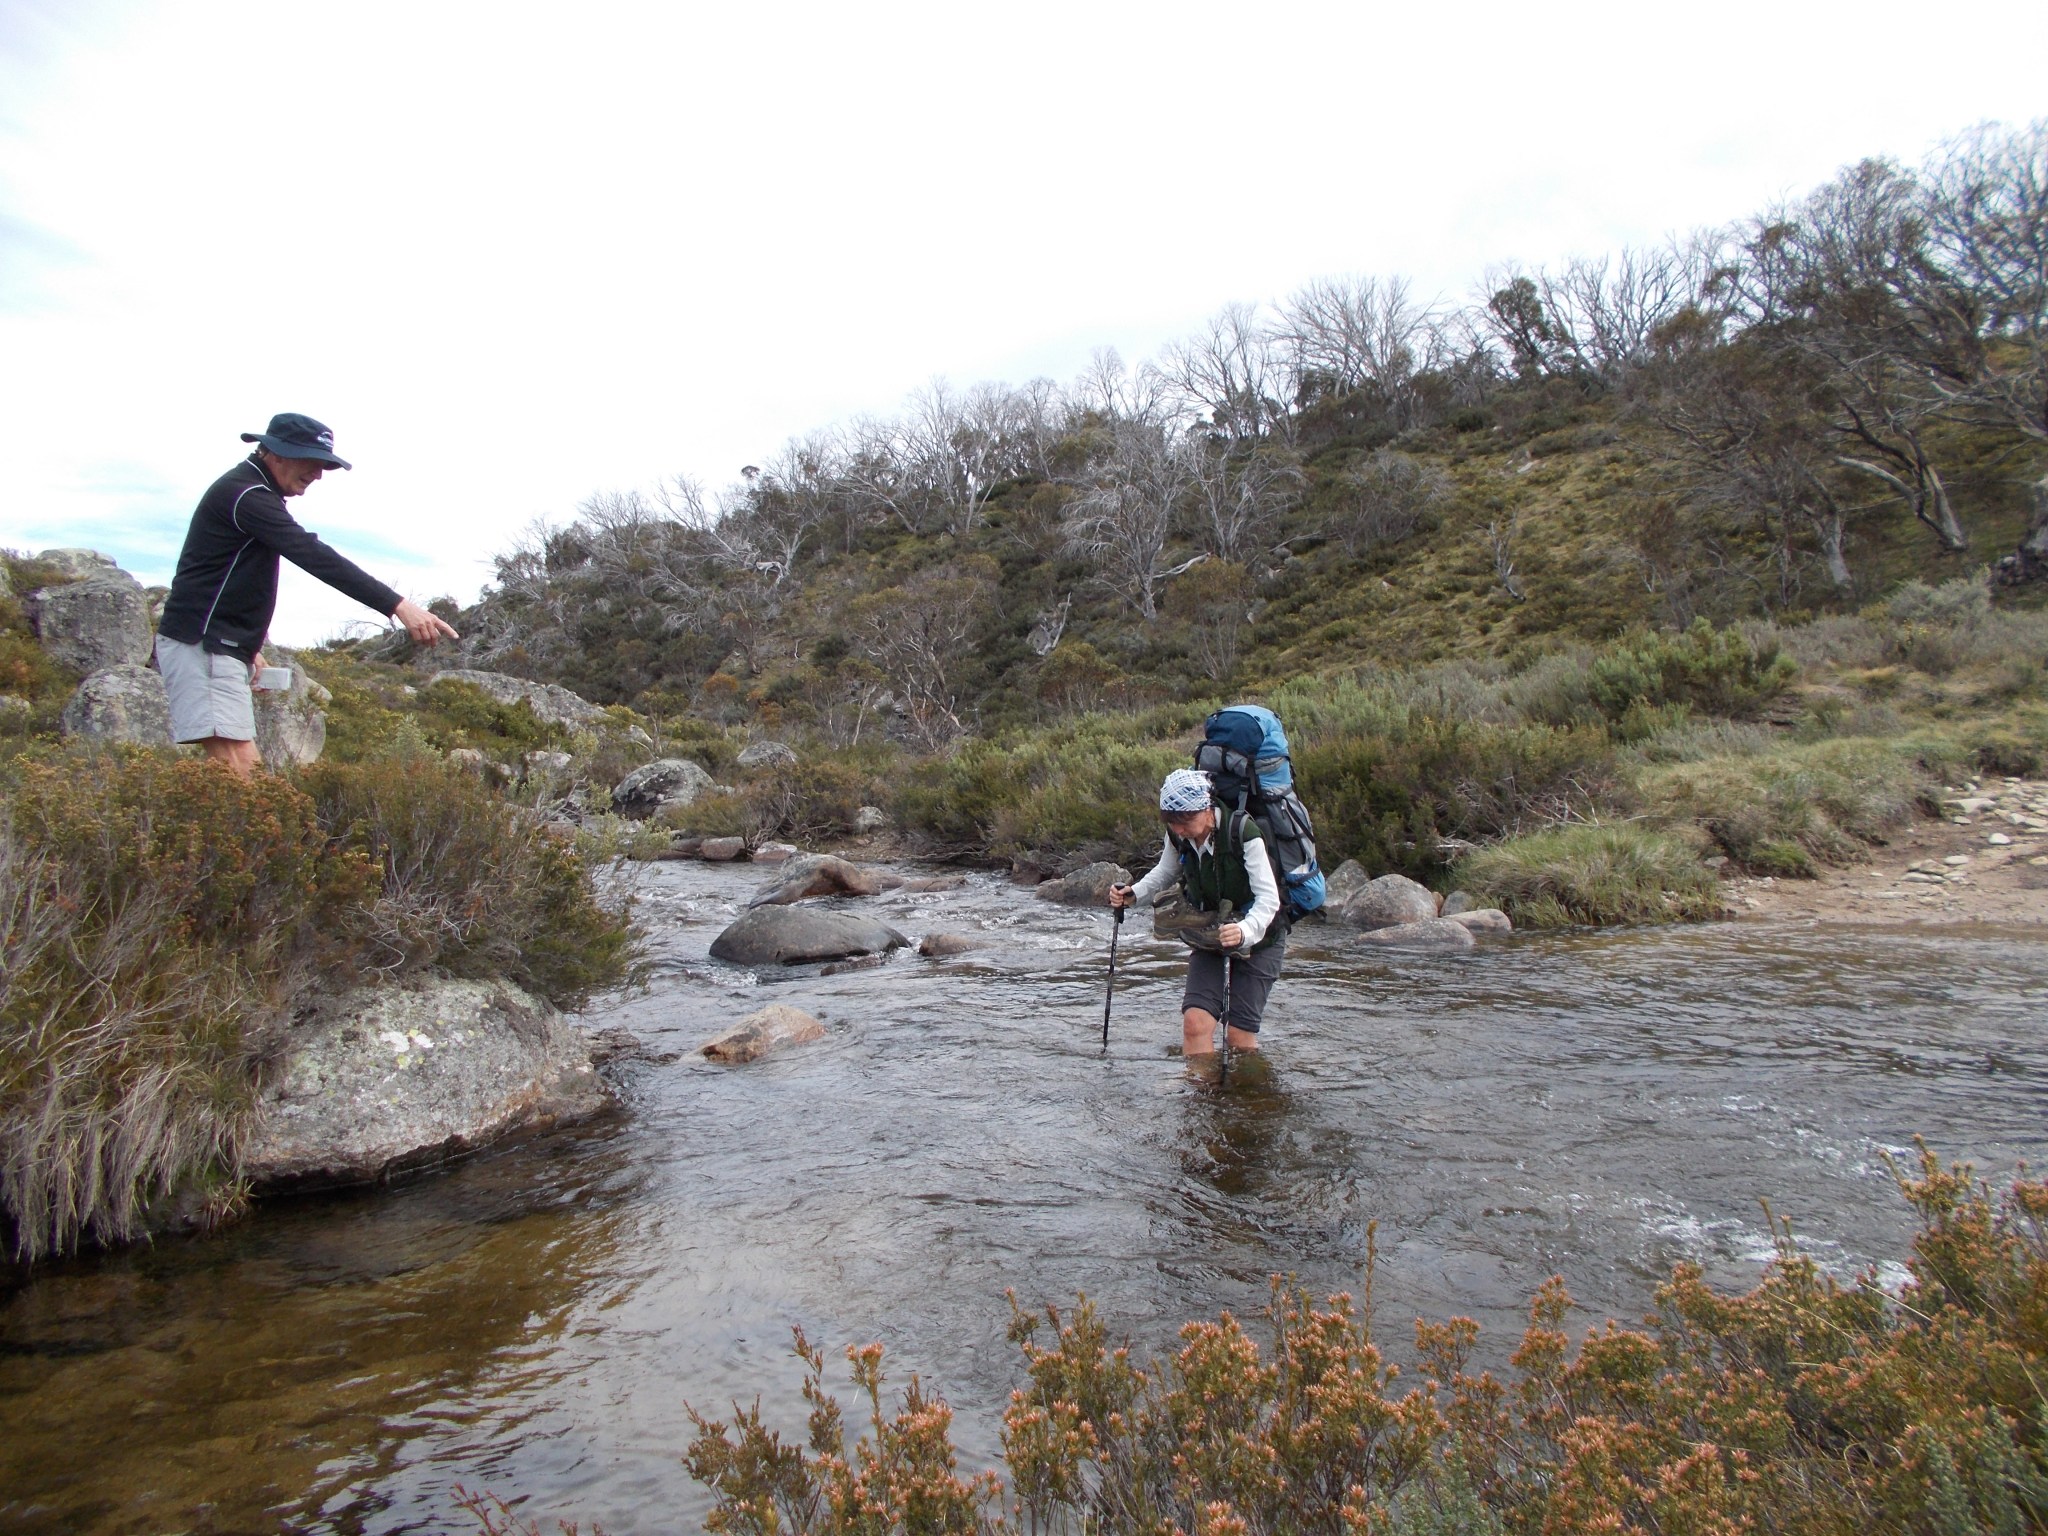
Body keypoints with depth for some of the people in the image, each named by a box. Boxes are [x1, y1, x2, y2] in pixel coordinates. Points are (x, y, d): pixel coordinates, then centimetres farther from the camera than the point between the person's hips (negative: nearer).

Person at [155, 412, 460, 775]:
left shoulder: (252, 492, 17)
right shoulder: (246, 495, -16)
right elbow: (315, 557, -27)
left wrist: (248, 645, 20)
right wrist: (397, 605, -34)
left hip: (219, 643, 11)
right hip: (202, 645, -11)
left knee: (237, 767, 9)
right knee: (239, 766, -18)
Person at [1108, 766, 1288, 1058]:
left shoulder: (1243, 833, -27)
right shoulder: (1178, 836, -10)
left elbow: (1269, 898, -27)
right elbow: (1165, 872, 12)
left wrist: (1245, 931, -46)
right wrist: (1134, 893, -7)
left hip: (1258, 938, -4)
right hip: (1209, 935, 4)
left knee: (1240, 1034, -8)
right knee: (1195, 1020, -14)